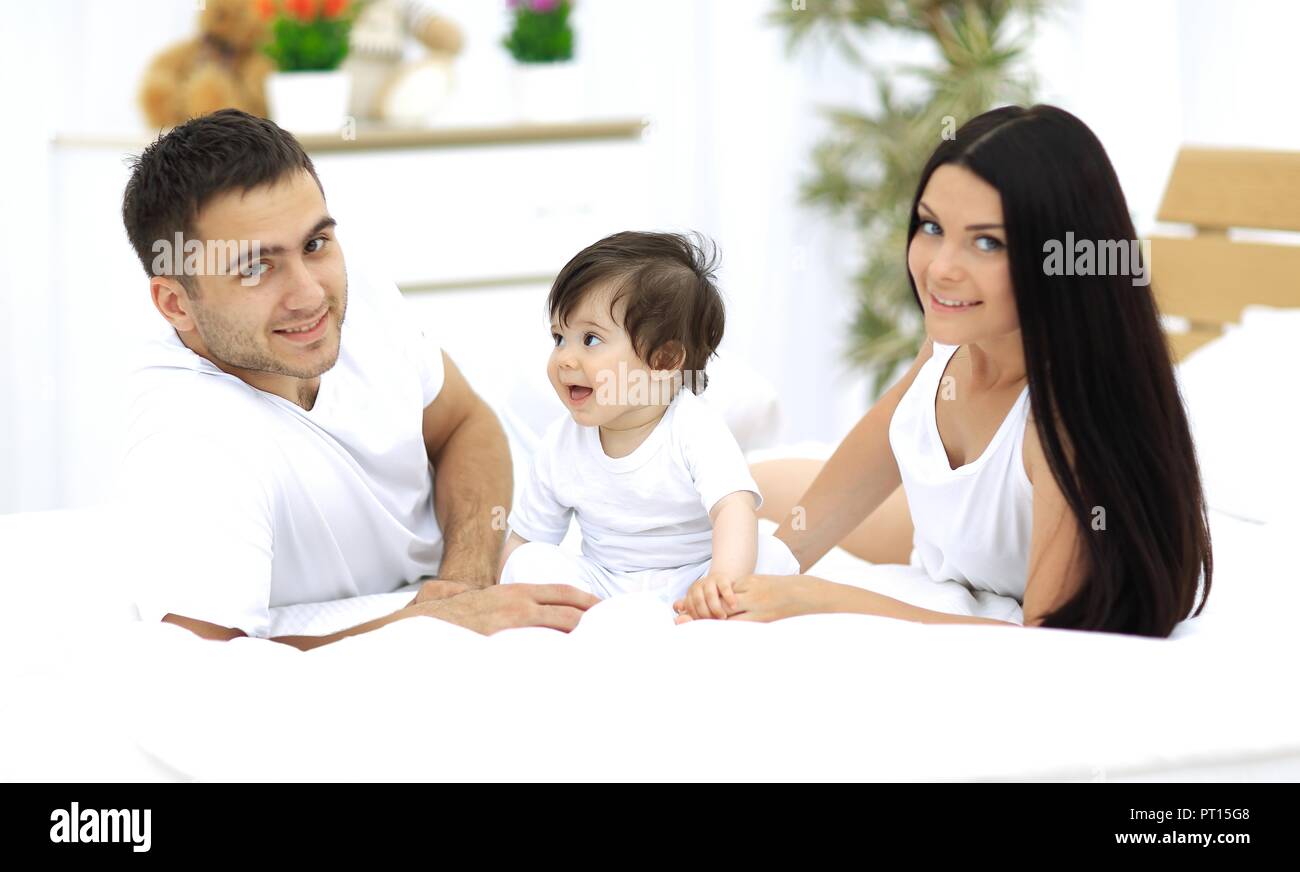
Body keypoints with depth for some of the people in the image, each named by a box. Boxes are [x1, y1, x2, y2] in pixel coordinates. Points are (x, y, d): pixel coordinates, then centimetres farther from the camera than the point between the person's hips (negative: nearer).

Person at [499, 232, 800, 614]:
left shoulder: (695, 430, -16)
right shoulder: (560, 445, -1)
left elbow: (734, 508, -32)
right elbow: (526, 537, 9)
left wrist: (724, 578, -52)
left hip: (690, 581, -3)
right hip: (604, 589, 3)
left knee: (772, 557, -28)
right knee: (530, 563, -21)